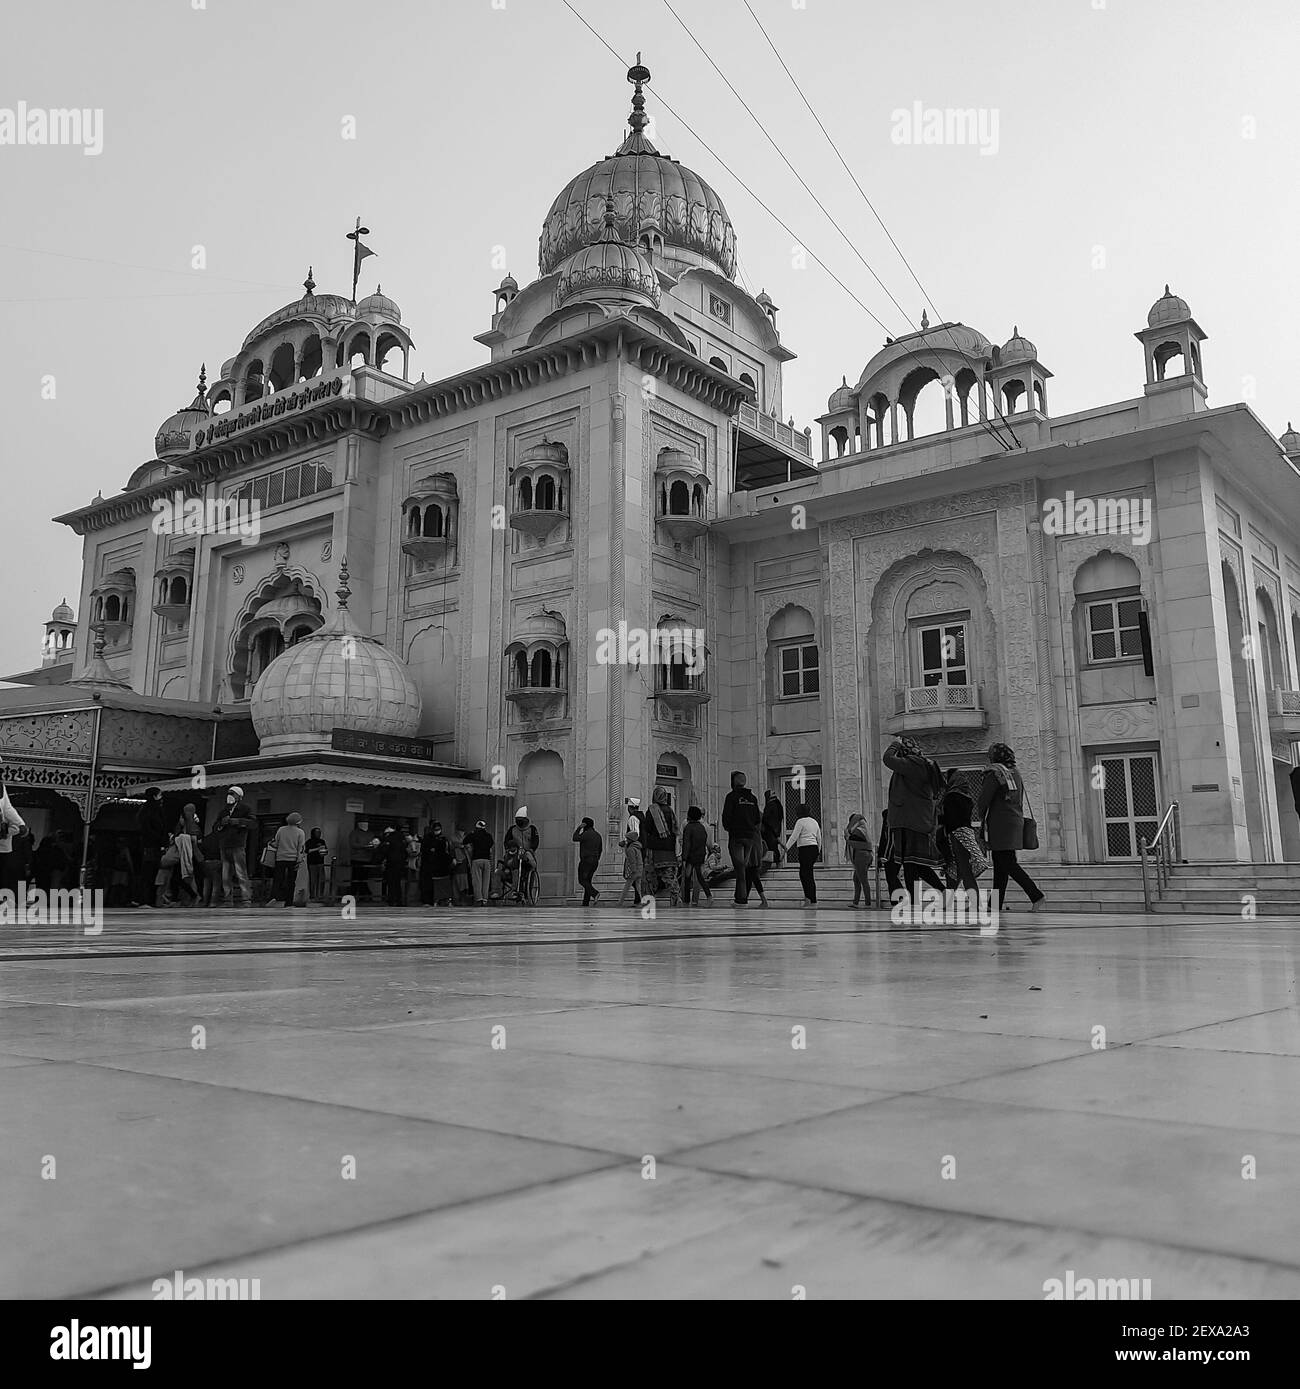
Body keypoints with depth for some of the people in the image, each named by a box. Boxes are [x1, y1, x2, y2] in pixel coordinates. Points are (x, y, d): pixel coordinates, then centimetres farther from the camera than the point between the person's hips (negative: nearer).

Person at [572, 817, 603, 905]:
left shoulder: (586, 834, -13)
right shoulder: (598, 835, 13)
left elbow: (575, 838, -6)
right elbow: (600, 849, 18)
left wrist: (579, 828, -1)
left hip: (586, 860, -8)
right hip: (594, 861, 8)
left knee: (582, 881, -3)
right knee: (587, 881, 10)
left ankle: (595, 893, -22)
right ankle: (586, 903, 6)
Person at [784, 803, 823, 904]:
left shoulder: (800, 821, -6)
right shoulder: (814, 822, 16)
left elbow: (794, 836, -14)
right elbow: (819, 838, 19)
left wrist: (787, 847, -14)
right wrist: (818, 851, 28)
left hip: (805, 849, -7)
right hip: (814, 848, 7)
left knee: (807, 875, -4)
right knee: (803, 873, 14)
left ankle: (813, 901, -7)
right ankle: (807, 897, 9)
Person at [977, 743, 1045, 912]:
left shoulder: (995, 774, -10)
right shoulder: (1016, 773, 14)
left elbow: (984, 799, -10)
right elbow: (1020, 800, 17)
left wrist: (982, 817, 7)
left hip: (1000, 825, -8)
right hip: (1016, 821, 8)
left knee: (1007, 864, -8)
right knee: (1000, 864, 11)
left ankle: (1036, 895, -16)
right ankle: (996, 904, 13)